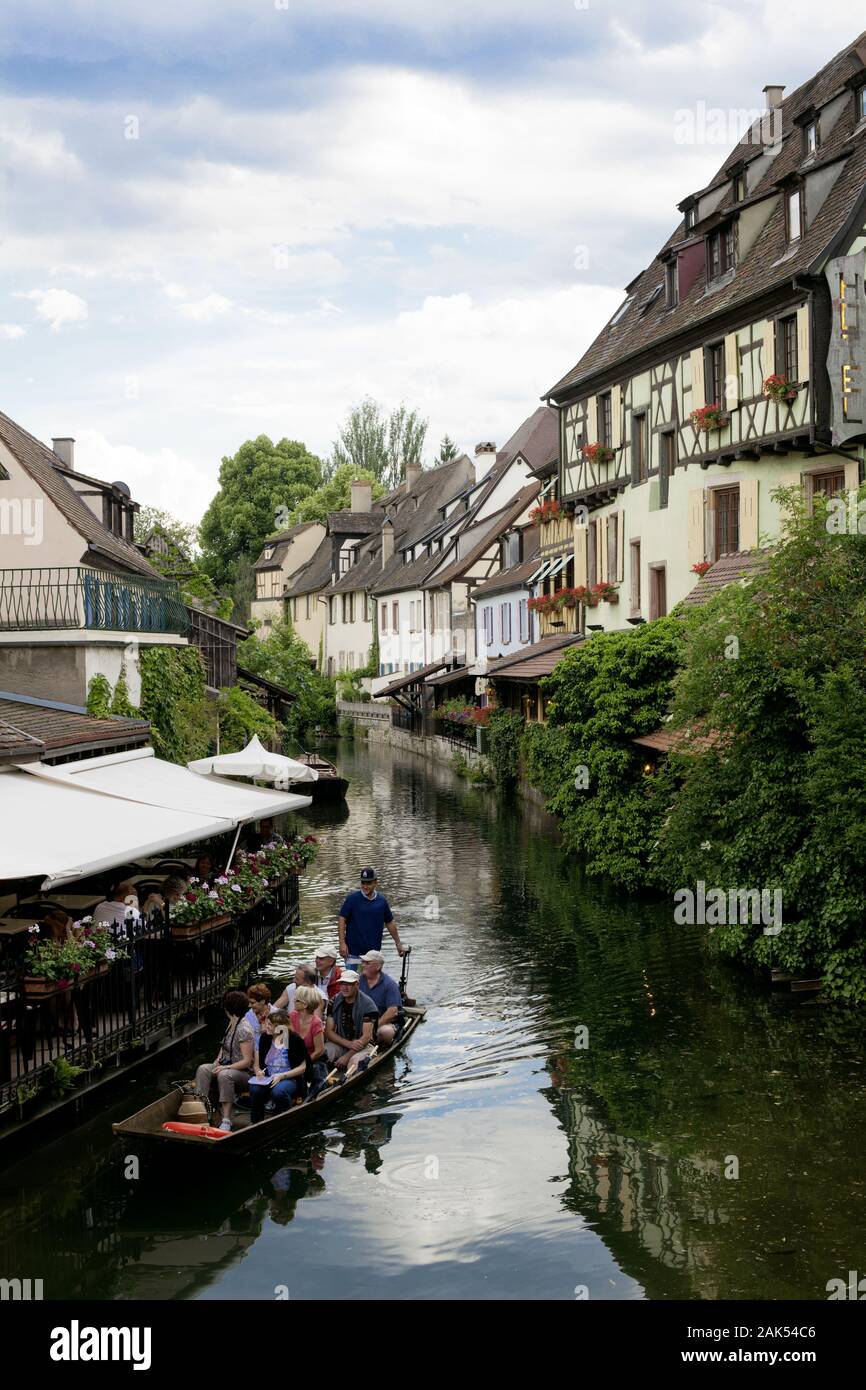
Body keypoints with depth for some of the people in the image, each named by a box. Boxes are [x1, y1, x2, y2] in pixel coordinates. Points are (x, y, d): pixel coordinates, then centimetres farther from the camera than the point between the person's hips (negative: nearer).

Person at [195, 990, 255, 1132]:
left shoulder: (244, 1030, -17)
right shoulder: (231, 1023, 10)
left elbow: (247, 1061, -19)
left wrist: (225, 1067, -25)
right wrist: (216, 1064, 2)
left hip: (242, 1072, -8)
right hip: (226, 1065, 8)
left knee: (224, 1075, -39)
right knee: (203, 1069, -17)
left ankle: (226, 1119, -37)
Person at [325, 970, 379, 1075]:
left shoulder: (367, 1005, -10)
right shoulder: (334, 1002, 3)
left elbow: (366, 1036, -15)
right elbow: (328, 1031, 0)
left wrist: (347, 1056, -23)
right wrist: (349, 1044, -17)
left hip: (363, 1045, -4)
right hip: (340, 1043, 4)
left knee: (355, 1061, -36)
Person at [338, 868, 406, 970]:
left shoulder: (382, 900, 4)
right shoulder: (352, 898, -6)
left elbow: (390, 923, 12)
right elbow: (342, 919, -6)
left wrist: (398, 945, 15)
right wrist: (342, 943, -13)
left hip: (374, 950, 3)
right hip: (353, 951, -3)